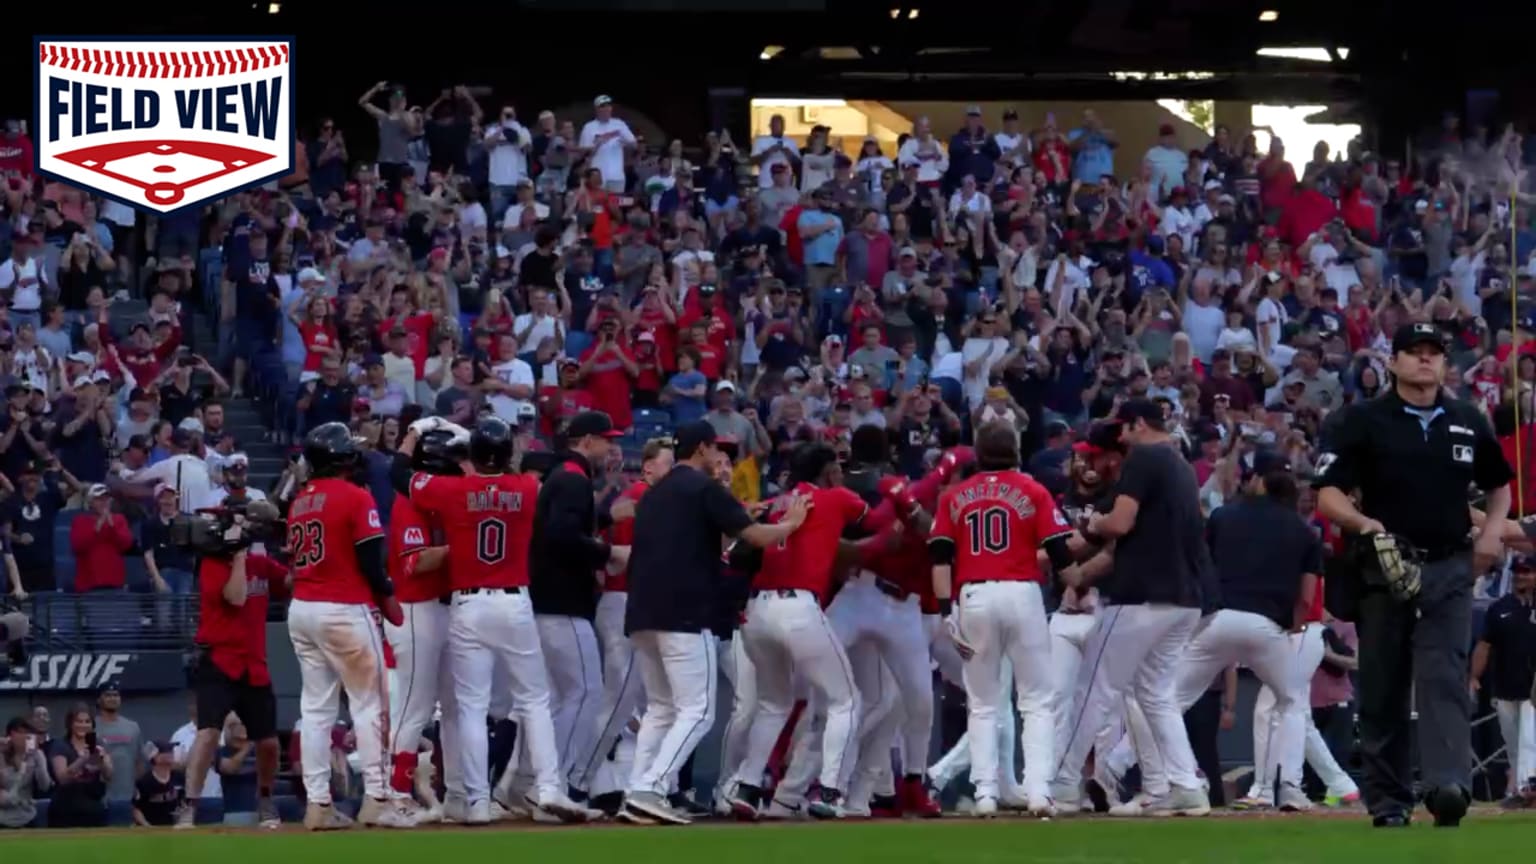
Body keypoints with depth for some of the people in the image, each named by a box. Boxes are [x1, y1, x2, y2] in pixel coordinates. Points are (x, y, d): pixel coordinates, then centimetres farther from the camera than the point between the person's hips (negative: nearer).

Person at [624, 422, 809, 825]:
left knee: (659, 708, 17)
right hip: (684, 614, -8)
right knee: (696, 711, -6)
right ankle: (651, 790, -19)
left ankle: (636, 795, 7)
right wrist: (791, 523, 10)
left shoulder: (653, 494, 20)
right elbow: (755, 536, -8)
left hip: (642, 613, 8)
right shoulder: (705, 488, -3)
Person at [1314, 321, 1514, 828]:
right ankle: (1388, 801, 10)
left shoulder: (1469, 423, 12)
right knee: (1383, 689, 4)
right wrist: (1362, 522, -23)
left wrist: (1492, 529, 6)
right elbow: (1328, 494, -3)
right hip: (1383, 568, -1)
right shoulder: (1362, 422, 2)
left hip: (1449, 571, 1)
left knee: (1444, 679, -14)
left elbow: (1499, 484, 25)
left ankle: (1448, 786, -27)